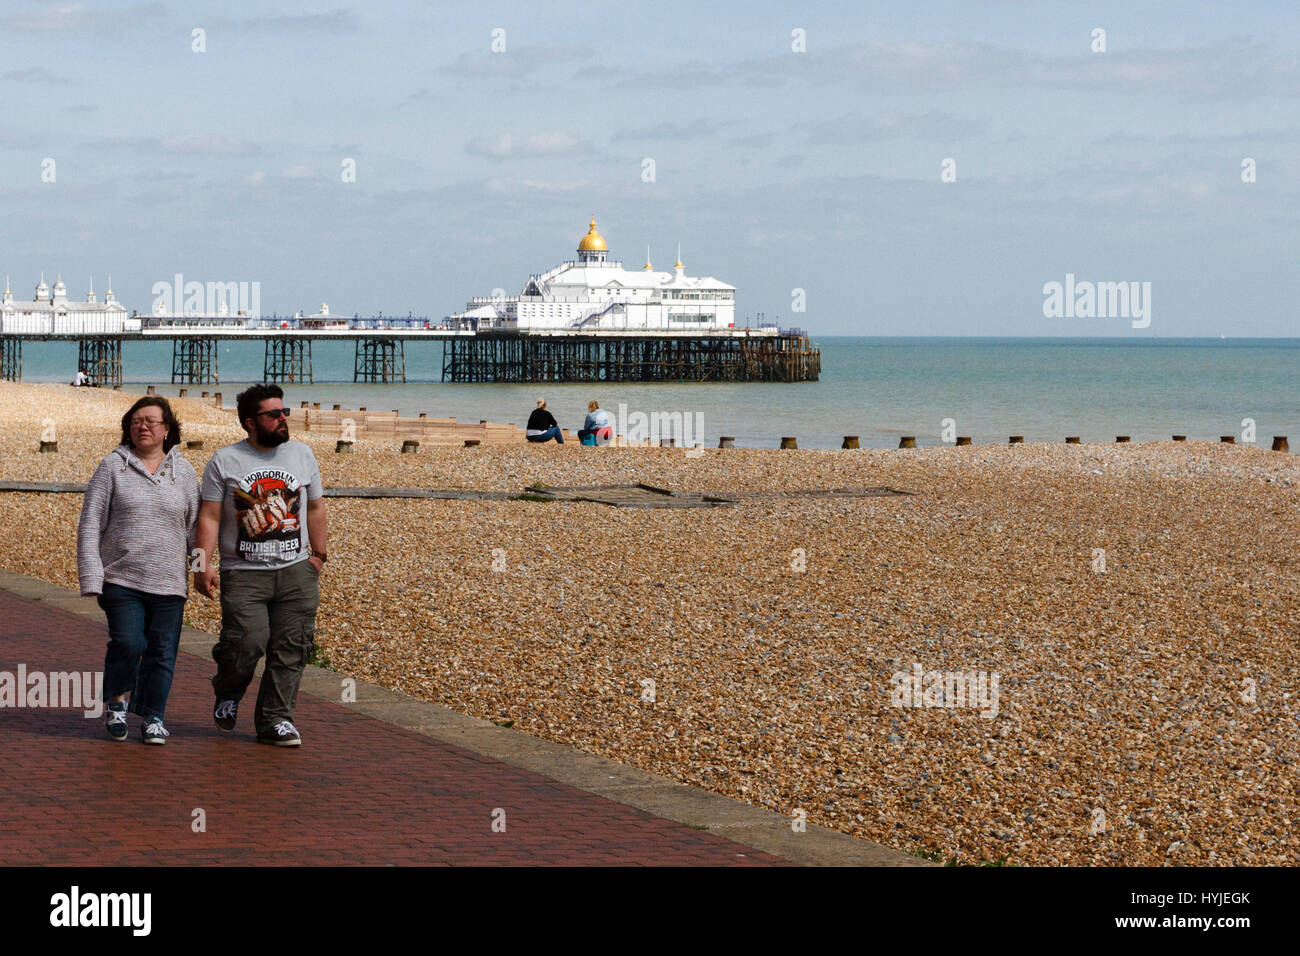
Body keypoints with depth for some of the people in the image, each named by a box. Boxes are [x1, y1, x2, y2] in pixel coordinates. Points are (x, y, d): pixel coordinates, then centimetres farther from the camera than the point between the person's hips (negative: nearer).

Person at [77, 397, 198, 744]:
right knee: (128, 643, -15)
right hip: (121, 580, -2)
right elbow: (90, 525, 1)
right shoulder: (112, 467, 3)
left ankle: (153, 719, 13)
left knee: (162, 653, 0)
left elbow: (195, 527, 13)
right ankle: (116, 702, 11)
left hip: (168, 582, 2)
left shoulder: (184, 472, 9)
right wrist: (91, 578, -6)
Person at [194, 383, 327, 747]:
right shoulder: (225, 461, 1)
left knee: (290, 649, -2)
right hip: (243, 573, -3)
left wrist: (318, 555, 17)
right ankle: (228, 693, 17)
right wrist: (203, 564, -9)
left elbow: (315, 507, 19)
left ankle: (275, 720, 9)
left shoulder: (302, 454, 10)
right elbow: (209, 516, -2)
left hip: (296, 571, 3)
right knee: (246, 642, -14)